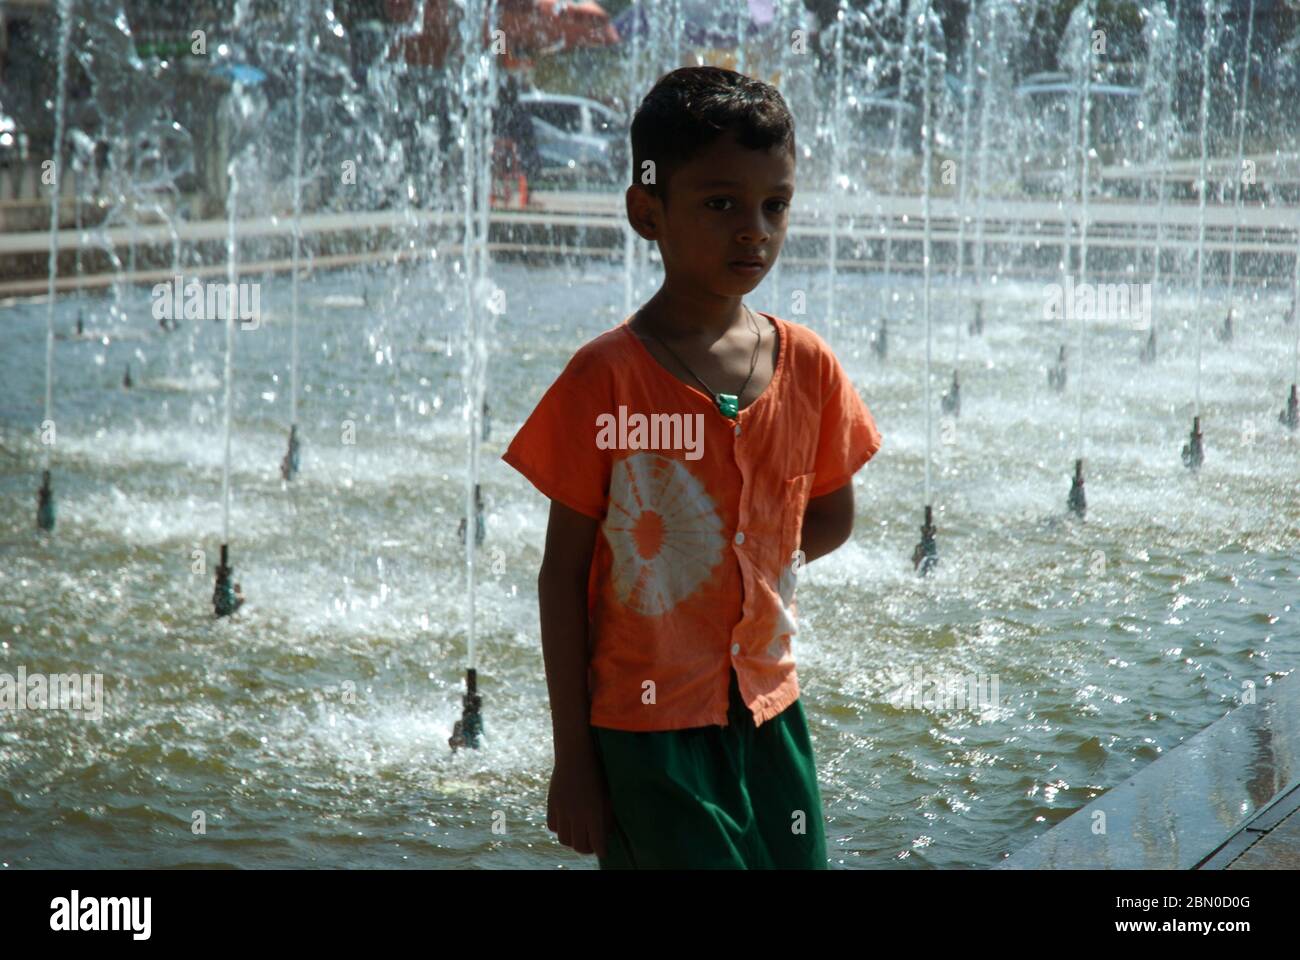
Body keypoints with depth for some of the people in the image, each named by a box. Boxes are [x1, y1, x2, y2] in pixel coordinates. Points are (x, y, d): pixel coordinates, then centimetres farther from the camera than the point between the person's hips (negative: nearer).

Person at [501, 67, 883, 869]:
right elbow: (563, 577, -8)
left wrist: (726, 575, 0)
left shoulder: (808, 367, 1)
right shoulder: (607, 379, -12)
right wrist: (573, 758, -8)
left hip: (770, 711, 5)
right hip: (647, 729, -5)